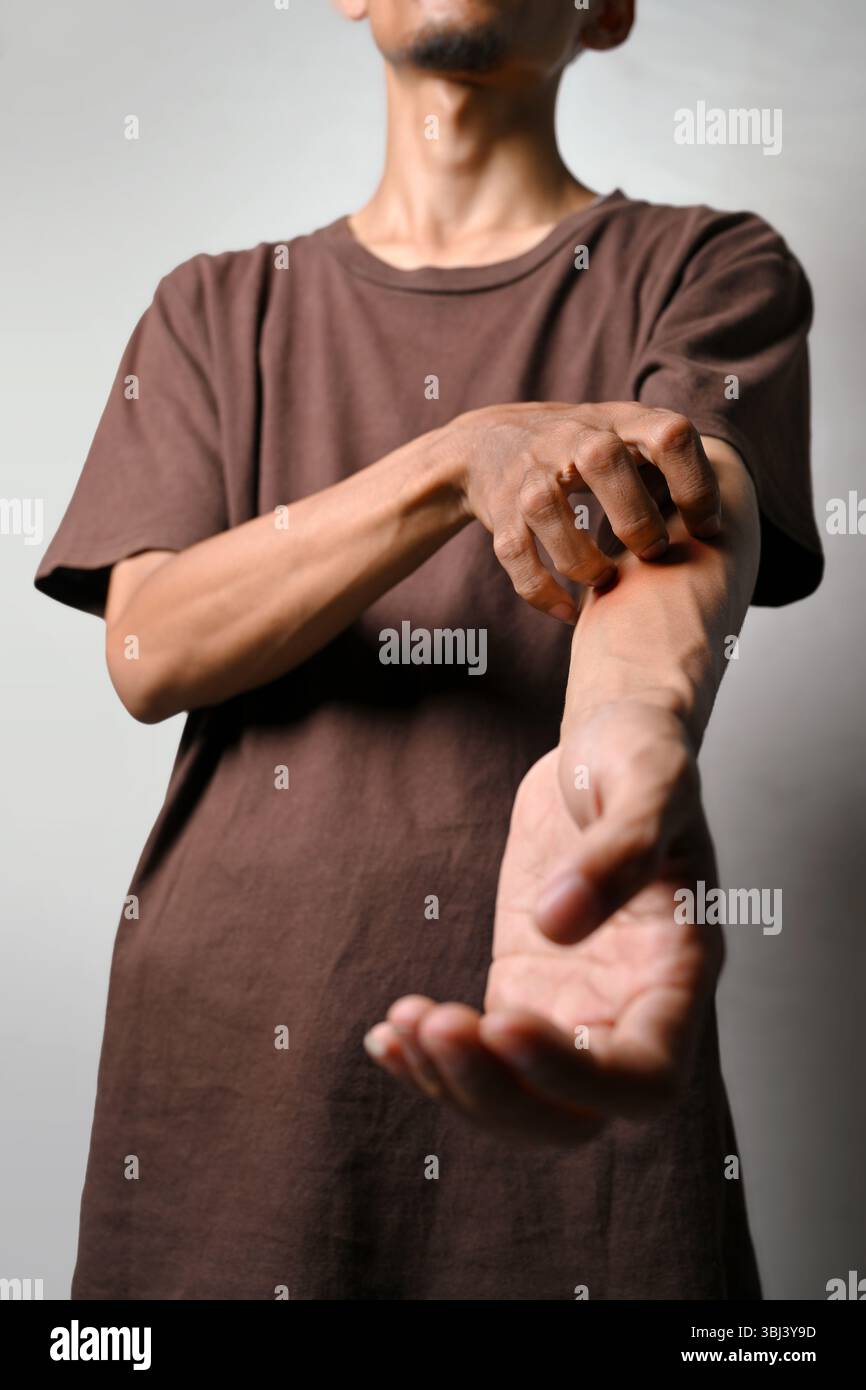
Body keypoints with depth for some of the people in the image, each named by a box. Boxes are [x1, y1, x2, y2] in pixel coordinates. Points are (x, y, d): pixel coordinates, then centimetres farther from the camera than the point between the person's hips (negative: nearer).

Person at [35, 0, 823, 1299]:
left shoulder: (711, 268, 6)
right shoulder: (218, 309, 12)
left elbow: (690, 533, -16)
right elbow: (148, 648, -3)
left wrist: (632, 737, -40)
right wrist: (467, 457, -18)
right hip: (228, 1021, 2)